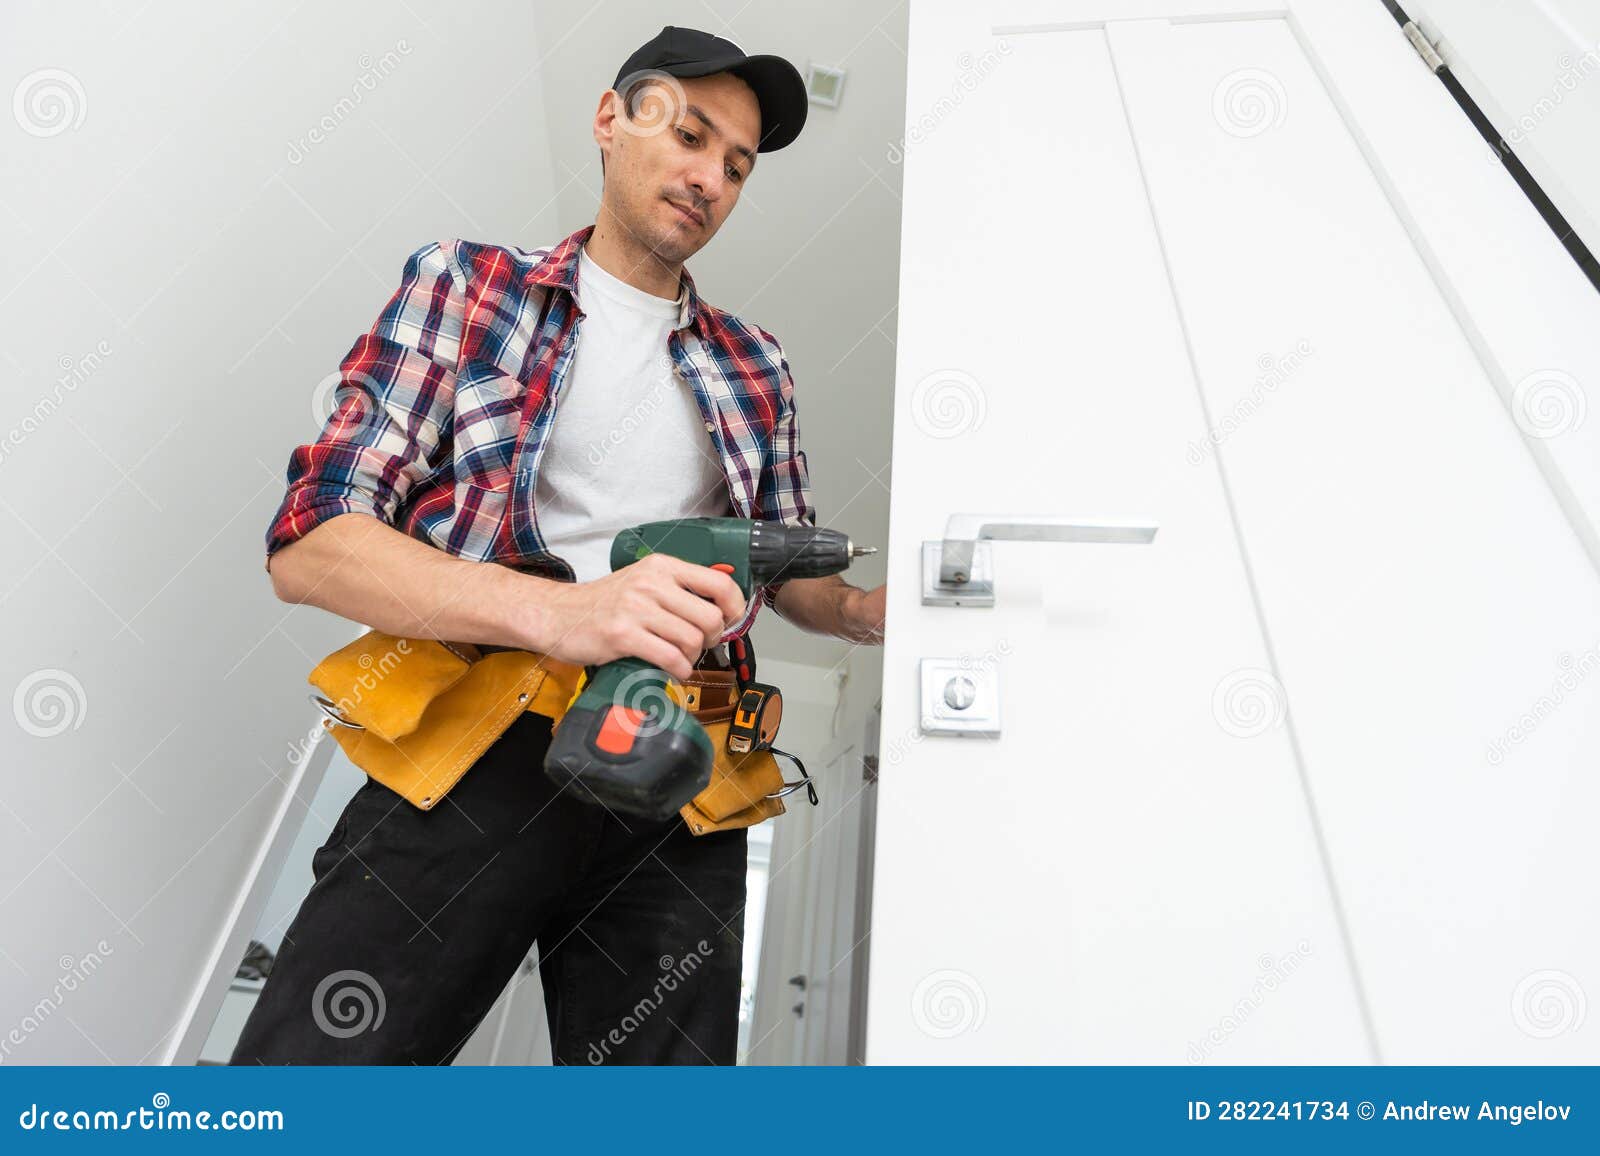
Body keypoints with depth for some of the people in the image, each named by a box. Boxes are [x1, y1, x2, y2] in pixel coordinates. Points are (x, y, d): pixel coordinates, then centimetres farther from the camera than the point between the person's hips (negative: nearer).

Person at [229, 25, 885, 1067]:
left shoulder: (754, 367, 17)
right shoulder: (468, 287, 8)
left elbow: (789, 573, 22)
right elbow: (310, 544, -4)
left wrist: (880, 611, -1)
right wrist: (563, 609, -21)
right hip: (478, 754, -2)